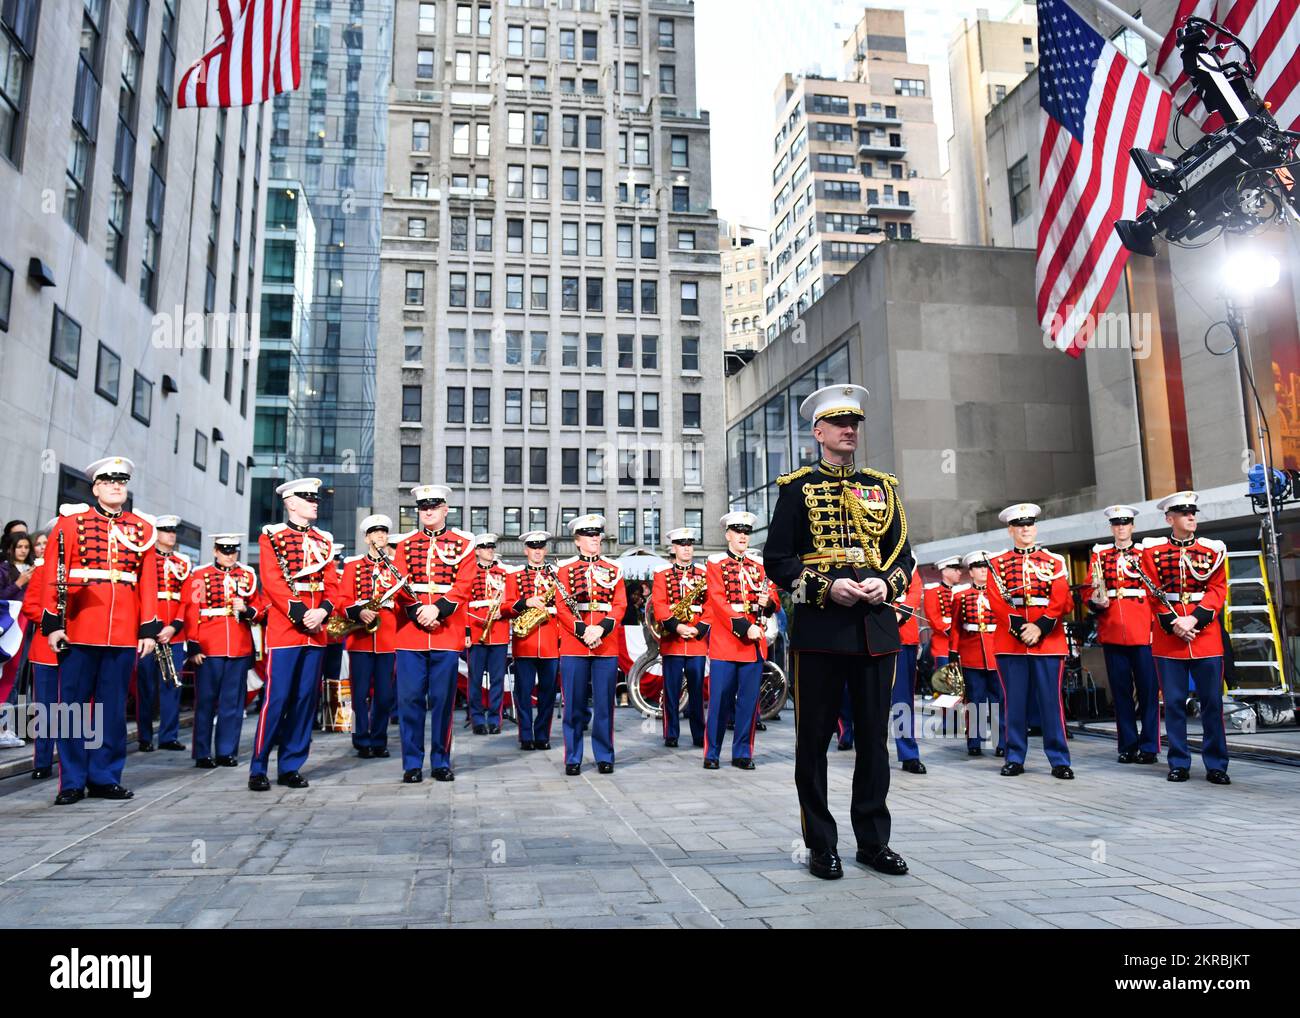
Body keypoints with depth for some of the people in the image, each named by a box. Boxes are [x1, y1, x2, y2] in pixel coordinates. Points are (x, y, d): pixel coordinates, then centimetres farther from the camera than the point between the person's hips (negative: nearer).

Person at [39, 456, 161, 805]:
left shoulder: (142, 528, 10)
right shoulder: (71, 521, 4)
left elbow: (148, 582, 8)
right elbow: (52, 574, 0)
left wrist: (148, 630, 3)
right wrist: (52, 624, -7)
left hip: (123, 633, 2)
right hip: (79, 630, -2)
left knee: (113, 708, 7)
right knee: (73, 706, 4)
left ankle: (104, 777, 17)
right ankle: (72, 782, 13)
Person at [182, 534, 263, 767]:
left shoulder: (248, 575, 10)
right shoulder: (199, 576, 1)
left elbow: (261, 610, 12)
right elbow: (189, 612, -2)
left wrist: (246, 610, -9)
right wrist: (193, 647, -6)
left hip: (240, 650, 3)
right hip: (208, 649, -3)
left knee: (233, 703, 6)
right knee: (205, 702, 4)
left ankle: (227, 752, 15)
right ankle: (203, 754, 12)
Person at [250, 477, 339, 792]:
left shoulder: (324, 540, 16)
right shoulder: (271, 535, 2)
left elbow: (332, 583, 10)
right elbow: (272, 582, -9)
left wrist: (322, 611, -10)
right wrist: (301, 614, -17)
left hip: (316, 632, 5)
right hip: (284, 630, -5)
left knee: (306, 699, 6)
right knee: (276, 698, -6)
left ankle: (291, 767, 14)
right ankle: (258, 769, 4)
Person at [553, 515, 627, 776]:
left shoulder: (614, 570, 12)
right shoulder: (565, 569, 8)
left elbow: (620, 605, 3)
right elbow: (561, 607, -1)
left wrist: (601, 629, -14)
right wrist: (582, 630, -16)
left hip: (606, 645, 1)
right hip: (573, 645, -1)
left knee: (604, 703, 4)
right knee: (574, 704, 3)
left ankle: (605, 756, 15)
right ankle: (573, 759, 12)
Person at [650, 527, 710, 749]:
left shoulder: (704, 575, 11)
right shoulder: (662, 576, 7)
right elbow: (658, 605, -5)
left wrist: (699, 629, -11)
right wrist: (677, 626, -18)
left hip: (698, 641, 1)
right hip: (671, 641, -1)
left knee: (697, 689, 5)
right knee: (671, 690, 3)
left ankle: (699, 735, 12)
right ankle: (671, 735, 11)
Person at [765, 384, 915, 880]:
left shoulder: (882, 487, 14)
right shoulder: (797, 487, 3)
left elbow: (904, 555, 15)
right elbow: (777, 560, -1)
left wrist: (887, 584, -6)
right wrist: (826, 587, -14)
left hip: (876, 626, 4)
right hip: (819, 628, -3)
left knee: (874, 737, 9)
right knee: (814, 738, 3)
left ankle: (874, 841, 22)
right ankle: (821, 845, 16)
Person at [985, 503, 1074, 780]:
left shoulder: (1055, 561, 10)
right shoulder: (997, 563, 9)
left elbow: (1061, 600, -1)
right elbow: (997, 602, -1)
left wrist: (1040, 627, -14)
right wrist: (1018, 628, -14)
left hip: (1048, 641, 0)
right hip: (1010, 642, 0)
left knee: (1052, 702, 0)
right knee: (1014, 702, 4)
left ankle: (1059, 760, 8)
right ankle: (1015, 758, 13)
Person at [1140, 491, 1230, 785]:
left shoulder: (1213, 549, 7)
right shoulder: (1153, 550, 4)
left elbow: (1217, 590, 0)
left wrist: (1194, 620, -14)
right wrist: (1173, 623, -12)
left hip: (1206, 636, 1)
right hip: (1167, 638, -1)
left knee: (1212, 702, 3)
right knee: (1174, 702, 3)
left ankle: (1216, 765, 13)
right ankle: (1179, 764, 13)